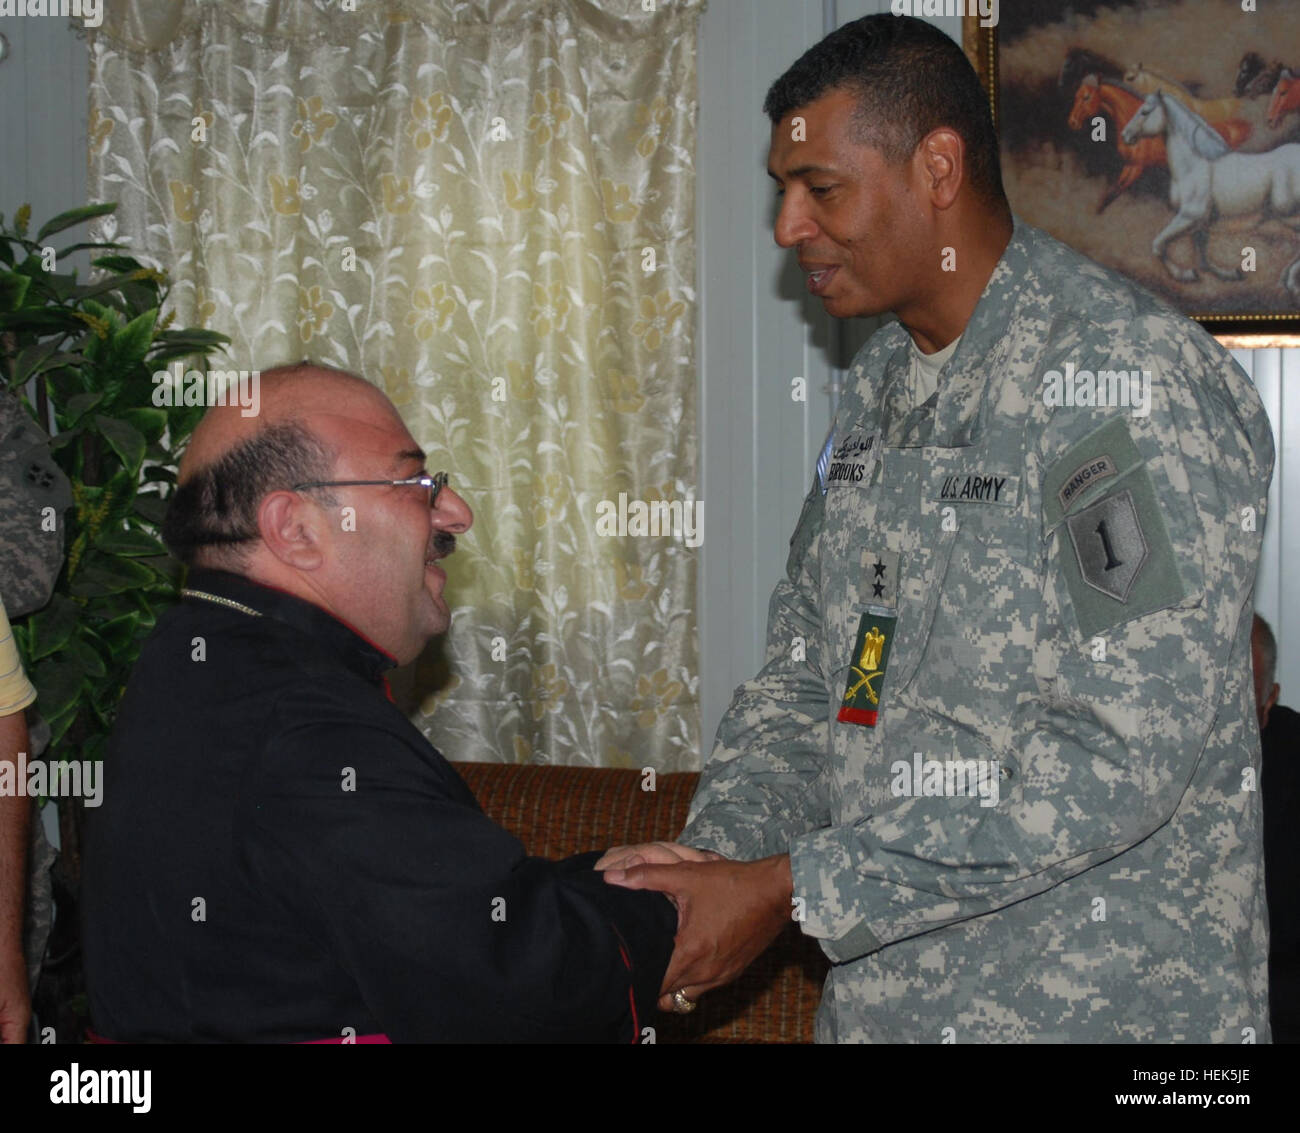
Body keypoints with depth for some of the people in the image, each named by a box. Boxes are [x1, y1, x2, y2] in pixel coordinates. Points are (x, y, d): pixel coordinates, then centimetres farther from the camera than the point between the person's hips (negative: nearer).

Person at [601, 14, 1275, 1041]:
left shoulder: (1127, 372, -18)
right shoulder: (883, 385, 8)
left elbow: (1128, 754, -25)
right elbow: (806, 673, 10)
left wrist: (793, 889, -23)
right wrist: (719, 853, -9)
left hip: (1102, 998, -7)